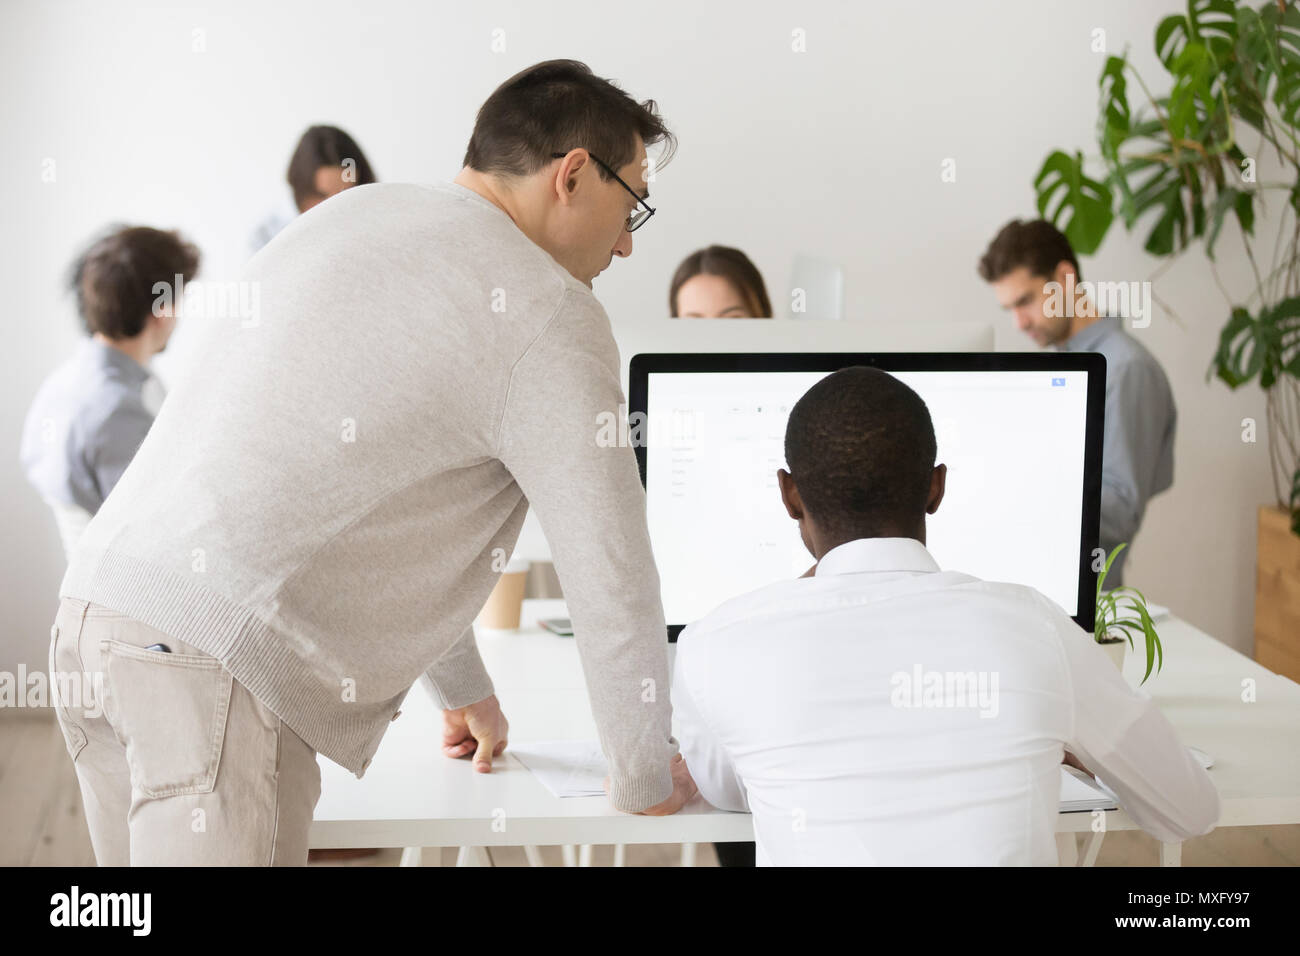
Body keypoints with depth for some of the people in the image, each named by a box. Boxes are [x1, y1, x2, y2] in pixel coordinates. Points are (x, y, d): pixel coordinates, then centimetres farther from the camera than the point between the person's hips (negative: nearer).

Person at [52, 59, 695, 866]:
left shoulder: (352, 213, 21)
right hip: (219, 659, -9)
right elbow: (611, 568, -5)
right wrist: (647, 785, 11)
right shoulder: (549, 318, -6)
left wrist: (464, 689, 37)